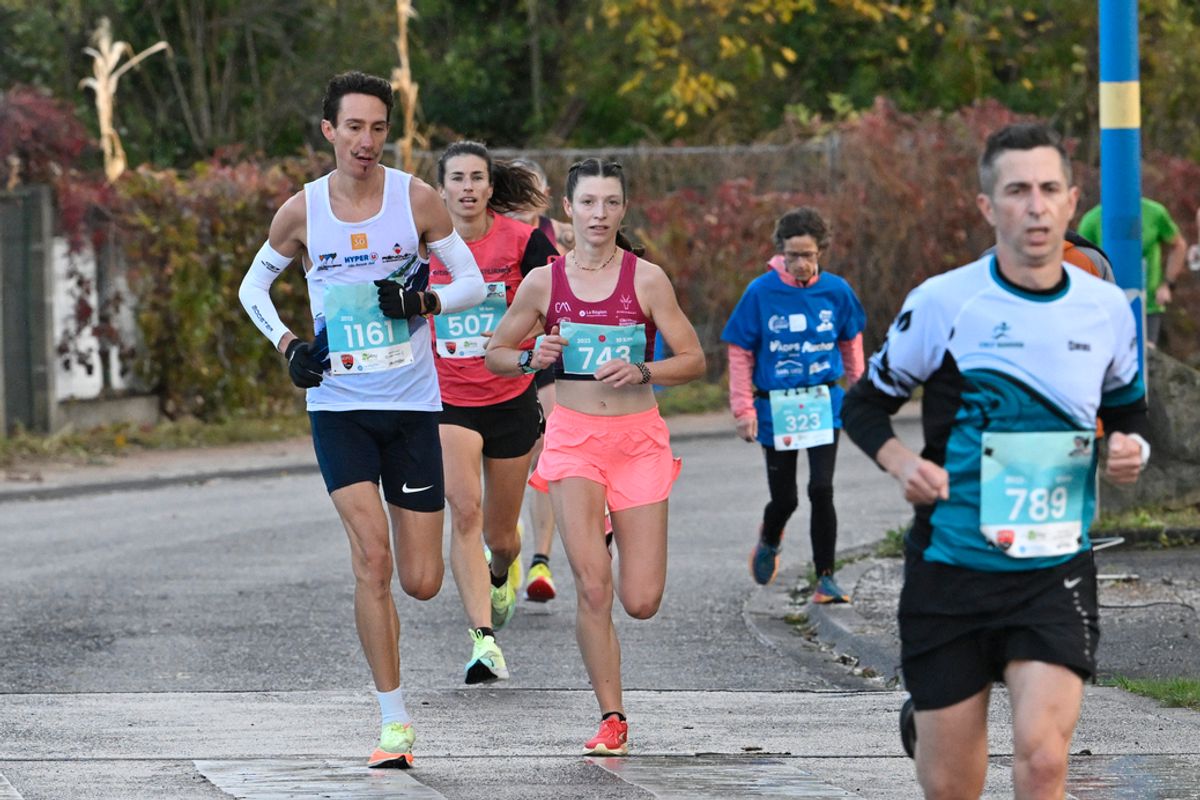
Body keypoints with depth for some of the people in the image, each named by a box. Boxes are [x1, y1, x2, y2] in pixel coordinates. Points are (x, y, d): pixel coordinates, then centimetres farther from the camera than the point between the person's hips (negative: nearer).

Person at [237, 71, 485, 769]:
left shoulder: (417, 200, -2)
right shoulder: (302, 211, 0)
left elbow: (474, 282, 5)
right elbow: (254, 285, 16)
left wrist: (424, 301, -15)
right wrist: (286, 344, -1)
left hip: (413, 405, 1)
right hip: (339, 405, -1)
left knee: (422, 581, 1)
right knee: (372, 558, -17)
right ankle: (395, 723, -12)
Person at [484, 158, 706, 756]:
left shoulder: (646, 279, -3)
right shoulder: (544, 282, 1)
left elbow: (694, 360, -1)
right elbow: (495, 353, 12)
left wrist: (640, 372, -18)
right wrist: (531, 360, -9)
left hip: (639, 437, 0)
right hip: (572, 436, 0)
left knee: (641, 602, -2)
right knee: (592, 588, -15)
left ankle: (612, 537, 34)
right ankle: (612, 720, -3)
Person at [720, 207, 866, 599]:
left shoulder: (836, 291, -4)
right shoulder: (761, 292, -9)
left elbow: (850, 341, 14)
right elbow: (740, 353, -3)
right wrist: (743, 408, -7)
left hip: (824, 403, 1)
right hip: (777, 407, -1)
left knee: (822, 490, -11)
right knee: (784, 499, 8)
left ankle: (825, 578, 0)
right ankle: (769, 541, 44)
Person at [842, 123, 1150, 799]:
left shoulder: (1107, 308, 3)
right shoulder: (943, 301, -5)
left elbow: (1129, 410, 20)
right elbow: (866, 403, 6)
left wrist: (1132, 450, -4)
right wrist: (901, 462, -14)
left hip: (1056, 572, 1)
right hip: (950, 569, -1)